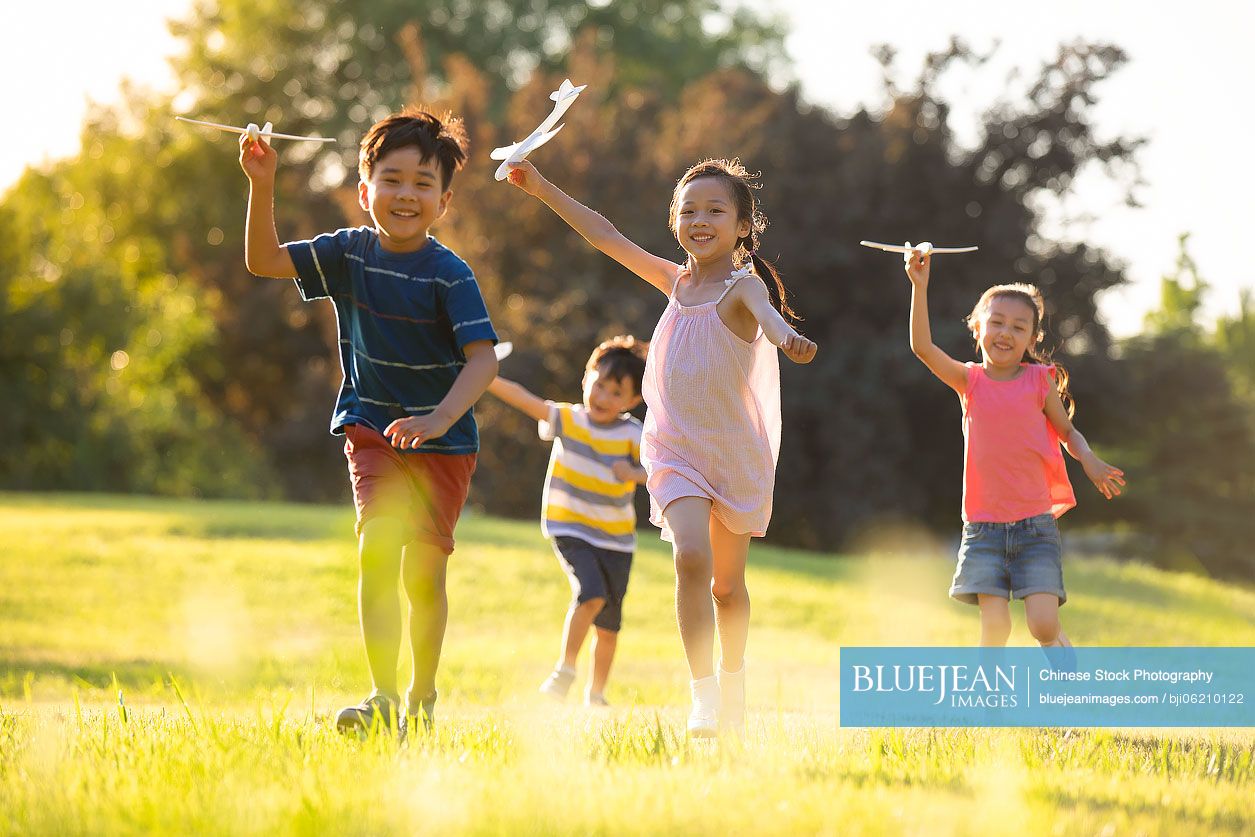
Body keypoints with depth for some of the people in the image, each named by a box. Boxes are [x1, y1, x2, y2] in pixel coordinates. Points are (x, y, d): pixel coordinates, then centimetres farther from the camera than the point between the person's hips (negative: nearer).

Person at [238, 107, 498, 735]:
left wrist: (440, 418, -39)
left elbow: (482, 357, -23)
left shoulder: (449, 275, -16)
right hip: (372, 430, 2)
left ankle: (421, 696, 21)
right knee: (378, 547, -16)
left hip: (442, 441, -2)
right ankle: (383, 698, -18)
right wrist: (261, 187, -20)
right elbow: (264, 261, -7)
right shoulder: (348, 253, -4)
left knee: (423, 570, 1)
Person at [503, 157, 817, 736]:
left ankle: (732, 687, 36)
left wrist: (785, 335, -60)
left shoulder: (743, 285, -13)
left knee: (728, 584, 12)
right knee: (691, 558, -21)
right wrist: (544, 190, 10)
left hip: (735, 454, -2)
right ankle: (703, 698, -22)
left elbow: (764, 308, -37)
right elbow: (605, 237, 11)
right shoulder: (676, 280, 4)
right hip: (675, 450, 2)